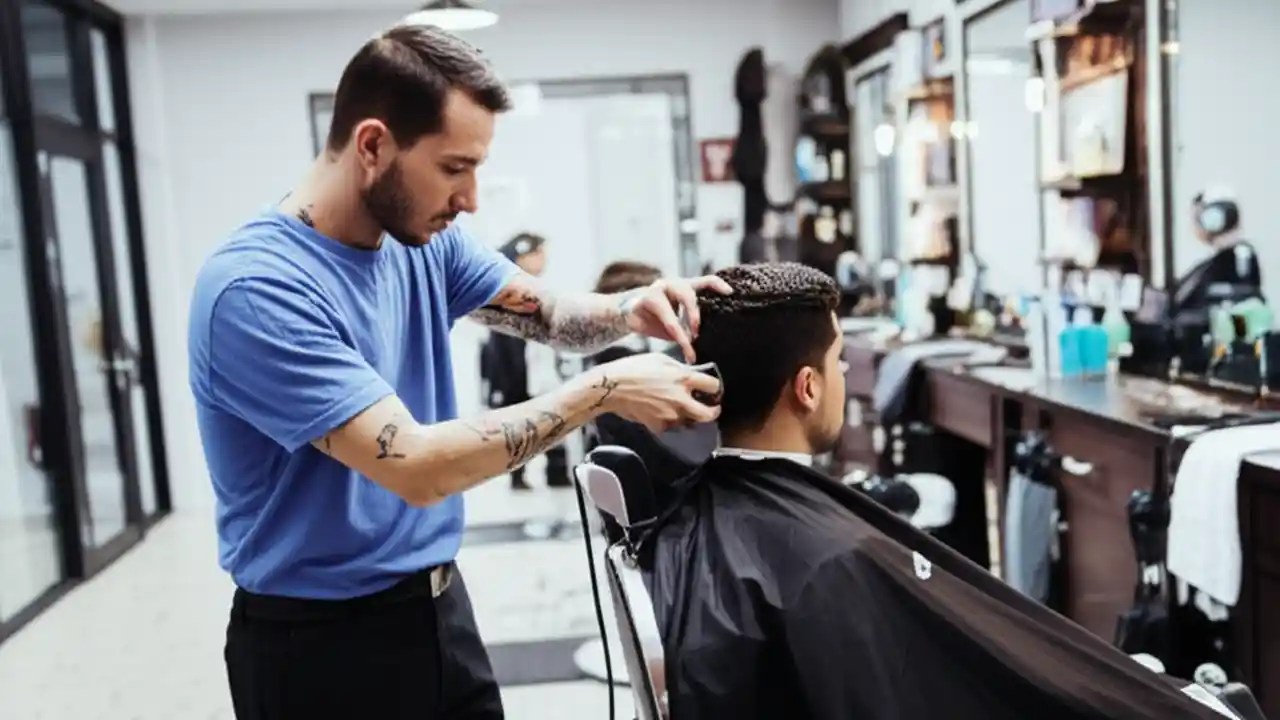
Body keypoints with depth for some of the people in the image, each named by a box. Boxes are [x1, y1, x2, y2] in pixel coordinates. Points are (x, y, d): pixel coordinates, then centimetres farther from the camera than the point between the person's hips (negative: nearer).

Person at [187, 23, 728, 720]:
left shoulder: (425, 241, -2)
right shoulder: (257, 289, -25)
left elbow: (549, 312, 5)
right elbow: (415, 466, -29)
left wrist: (631, 308, -17)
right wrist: (601, 390, -27)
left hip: (439, 604, 7)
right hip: (322, 640, -6)